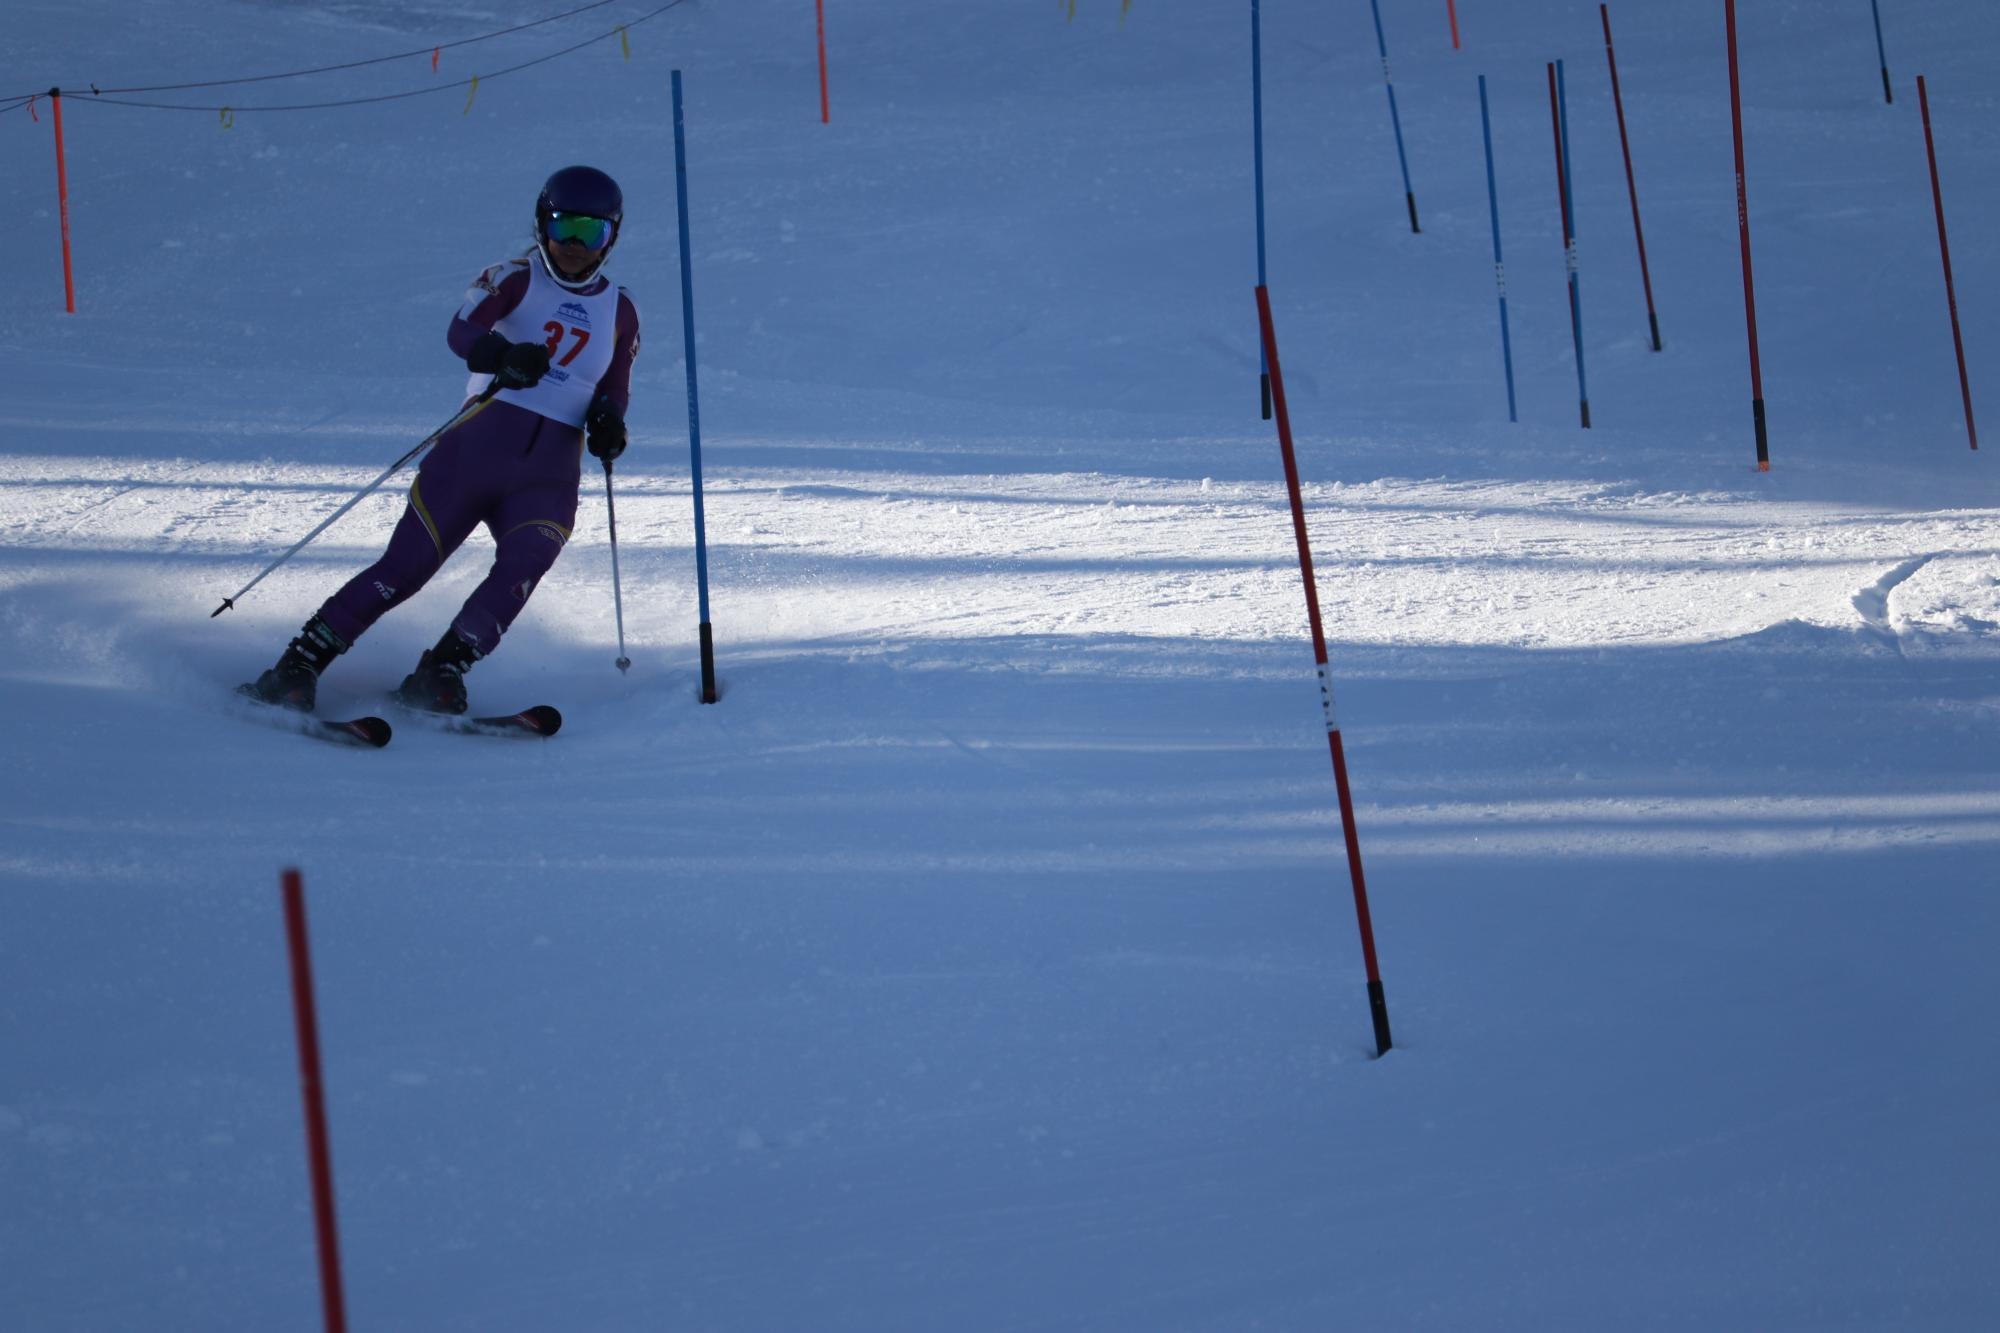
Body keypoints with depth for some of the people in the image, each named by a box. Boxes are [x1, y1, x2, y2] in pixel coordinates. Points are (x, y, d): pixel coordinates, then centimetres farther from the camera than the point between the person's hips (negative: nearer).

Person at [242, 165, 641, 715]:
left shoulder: (619, 311, 13)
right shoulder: (518, 278, 2)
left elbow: (613, 395, 22)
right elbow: (463, 331, -17)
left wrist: (608, 423, -3)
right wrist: (506, 357, -39)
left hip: (549, 478, 3)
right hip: (476, 449, -2)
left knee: (522, 567, -26)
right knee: (405, 566, -10)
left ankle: (438, 675, -23)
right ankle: (296, 668, -2)